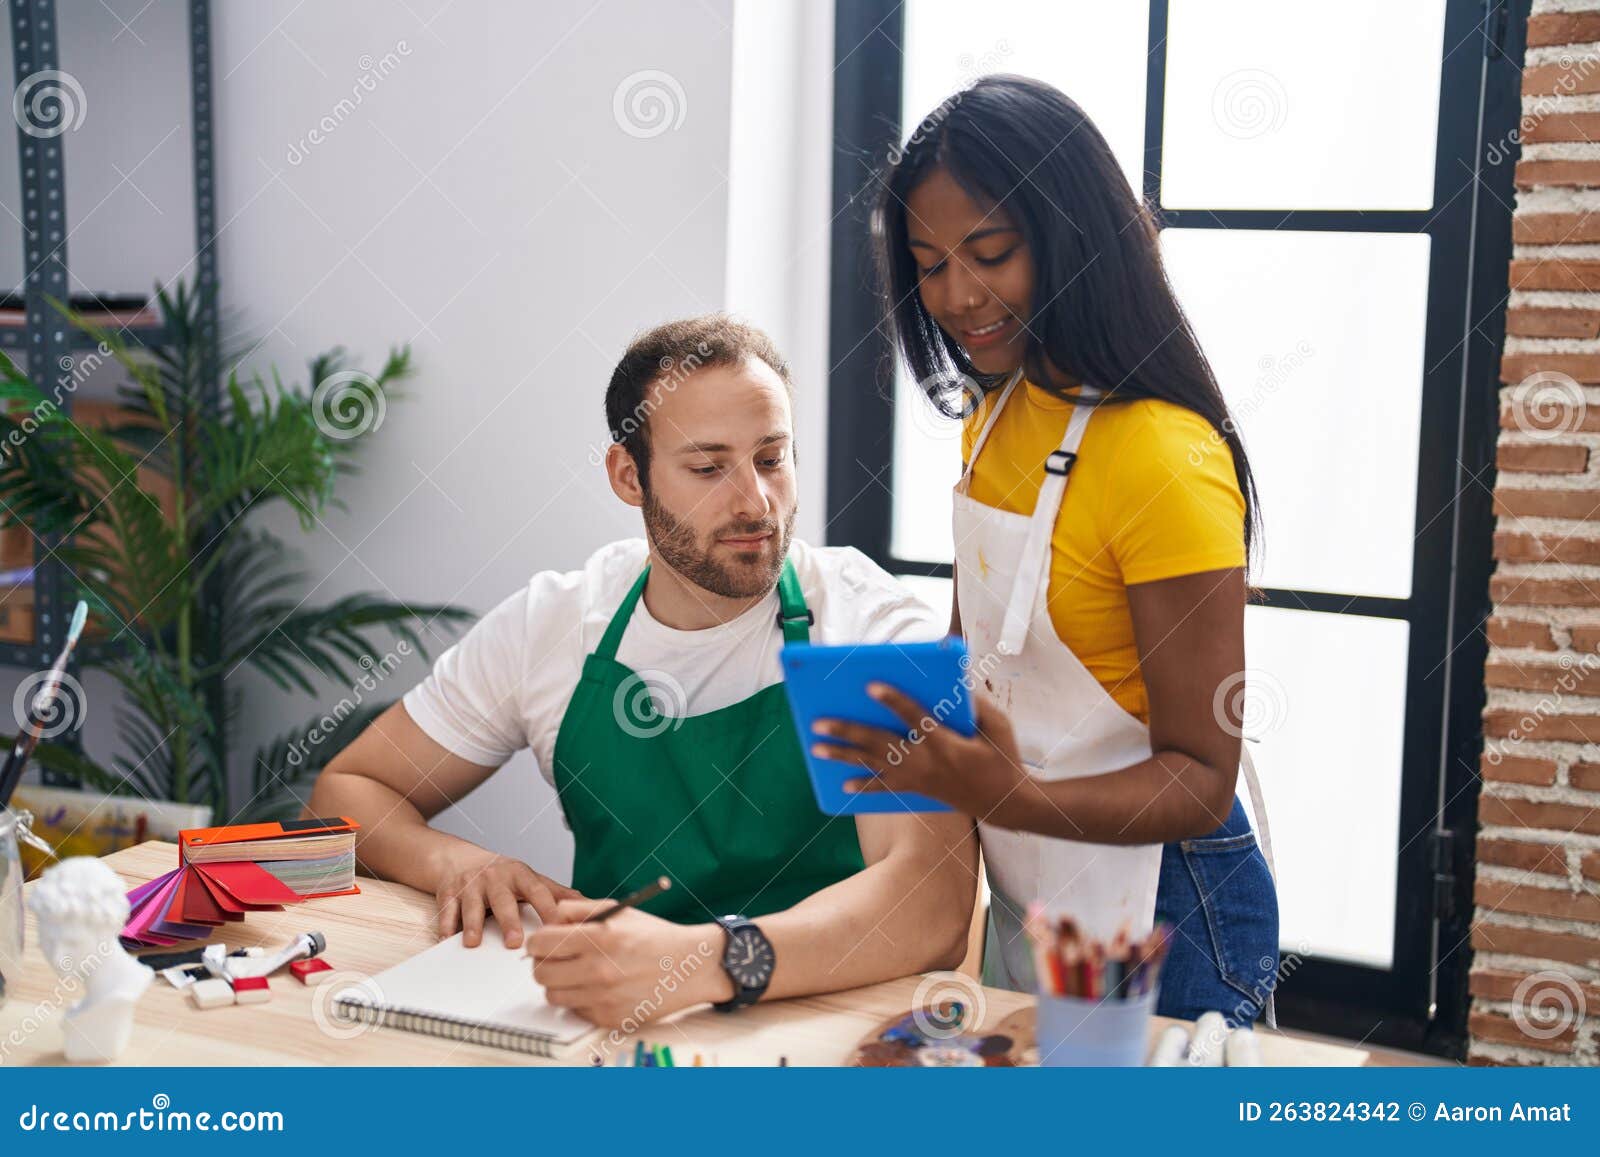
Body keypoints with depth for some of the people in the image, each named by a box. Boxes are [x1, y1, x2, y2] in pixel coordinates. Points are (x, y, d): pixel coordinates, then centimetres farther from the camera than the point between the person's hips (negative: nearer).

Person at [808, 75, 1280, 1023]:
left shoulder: (1164, 457, -23)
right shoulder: (996, 412, 3)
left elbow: (1201, 779, -21)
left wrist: (1009, 796, -36)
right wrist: (895, 712, -6)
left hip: (1156, 919, -8)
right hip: (1023, 902, 8)